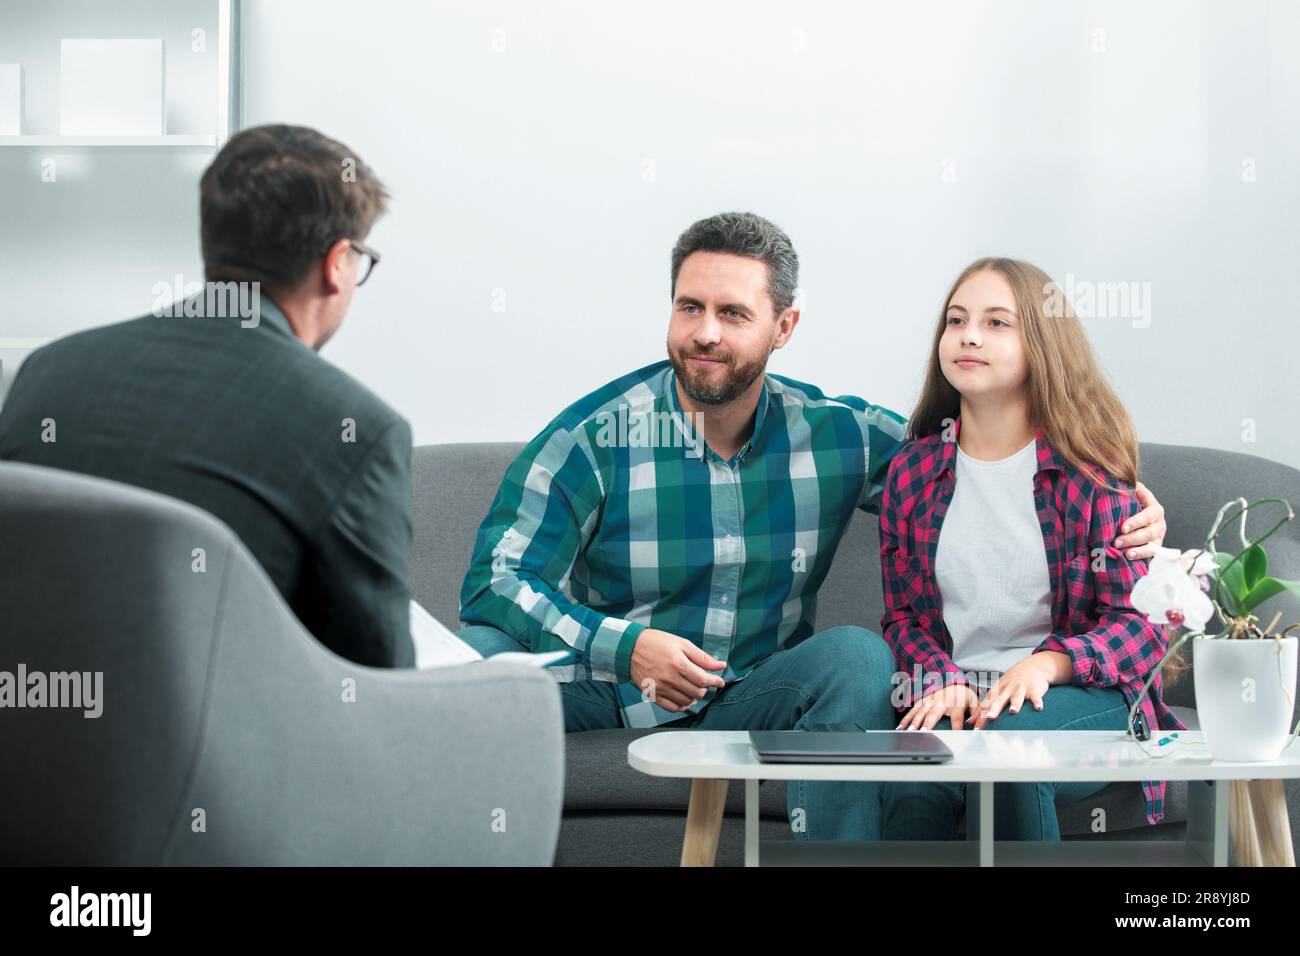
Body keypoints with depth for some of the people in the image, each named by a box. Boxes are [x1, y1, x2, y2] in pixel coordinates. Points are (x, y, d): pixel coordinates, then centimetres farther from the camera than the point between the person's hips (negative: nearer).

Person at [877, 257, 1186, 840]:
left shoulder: (1090, 469, 2)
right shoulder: (911, 472, 11)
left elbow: (1142, 625, -1)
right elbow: (901, 617, 13)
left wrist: (1048, 663, -19)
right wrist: (942, 680, -9)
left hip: (1085, 698, -1)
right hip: (952, 698, 1)